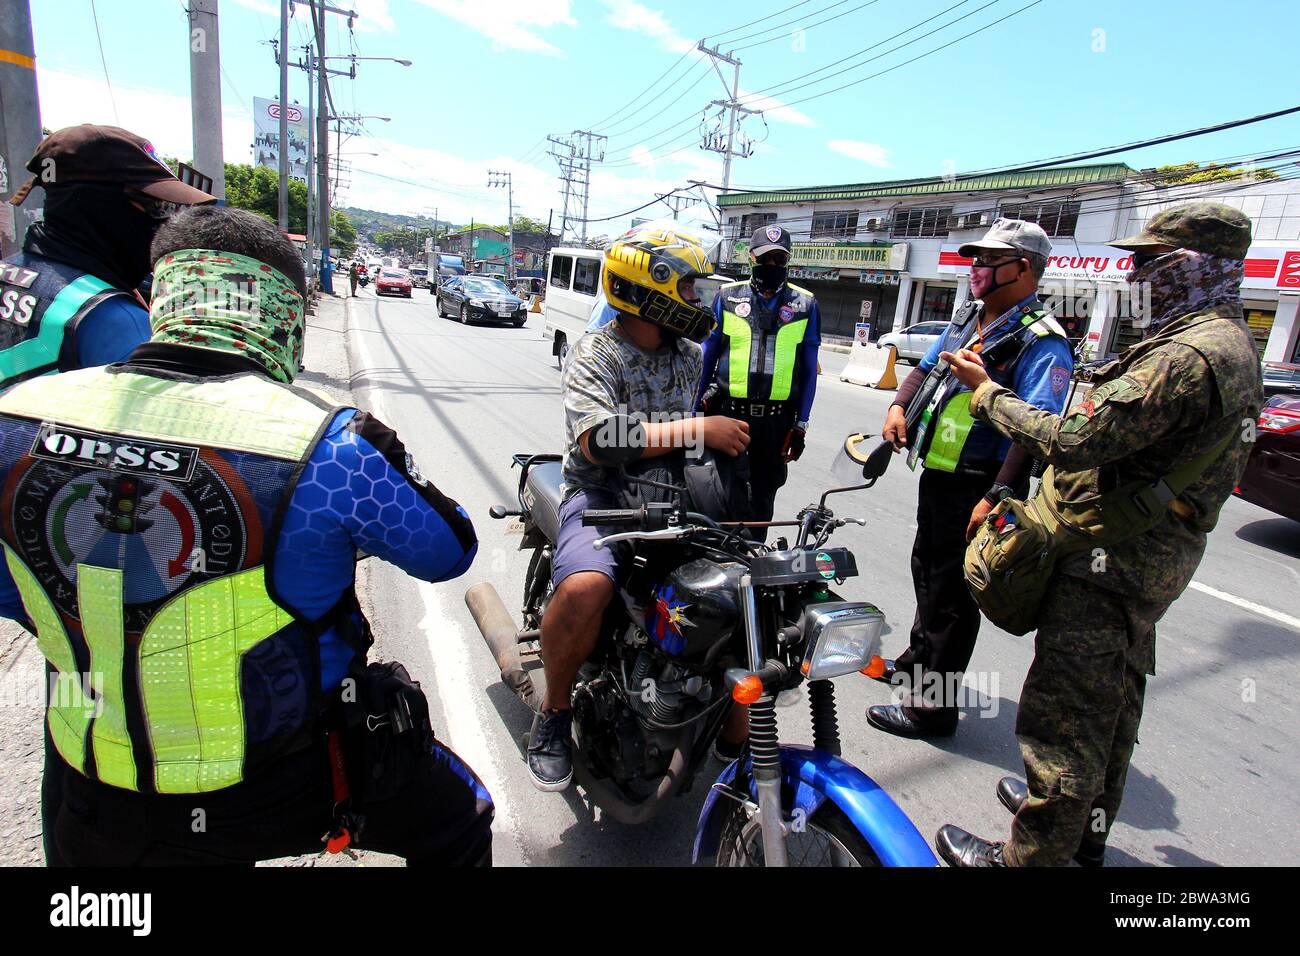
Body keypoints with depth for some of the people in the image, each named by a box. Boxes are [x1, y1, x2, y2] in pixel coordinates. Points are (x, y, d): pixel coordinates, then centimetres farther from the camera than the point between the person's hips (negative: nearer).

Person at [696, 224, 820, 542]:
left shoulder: (806, 305, 4)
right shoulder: (727, 297, 3)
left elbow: (809, 369, 6)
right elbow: (708, 357, 7)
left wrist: (801, 425, 3)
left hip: (776, 420, 1)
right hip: (727, 413, 0)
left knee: (762, 495, 13)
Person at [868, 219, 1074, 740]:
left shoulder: (1042, 343, -17)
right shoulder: (968, 317, 11)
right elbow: (926, 368, 19)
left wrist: (997, 497, -31)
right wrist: (899, 406, 0)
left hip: (974, 489, -9)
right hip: (937, 475, 9)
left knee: (951, 595, 1)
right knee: (928, 574, 23)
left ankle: (931, 706, 14)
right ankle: (919, 662, 44)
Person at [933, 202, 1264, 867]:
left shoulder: (1186, 356, -23)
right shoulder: (1231, 344, 12)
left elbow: (1074, 440, -29)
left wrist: (986, 393, -18)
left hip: (1115, 557, -11)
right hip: (1161, 553, 11)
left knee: (1062, 713, -2)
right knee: (1113, 697, 23)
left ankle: (1032, 855, 12)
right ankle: (1086, 827, 42)